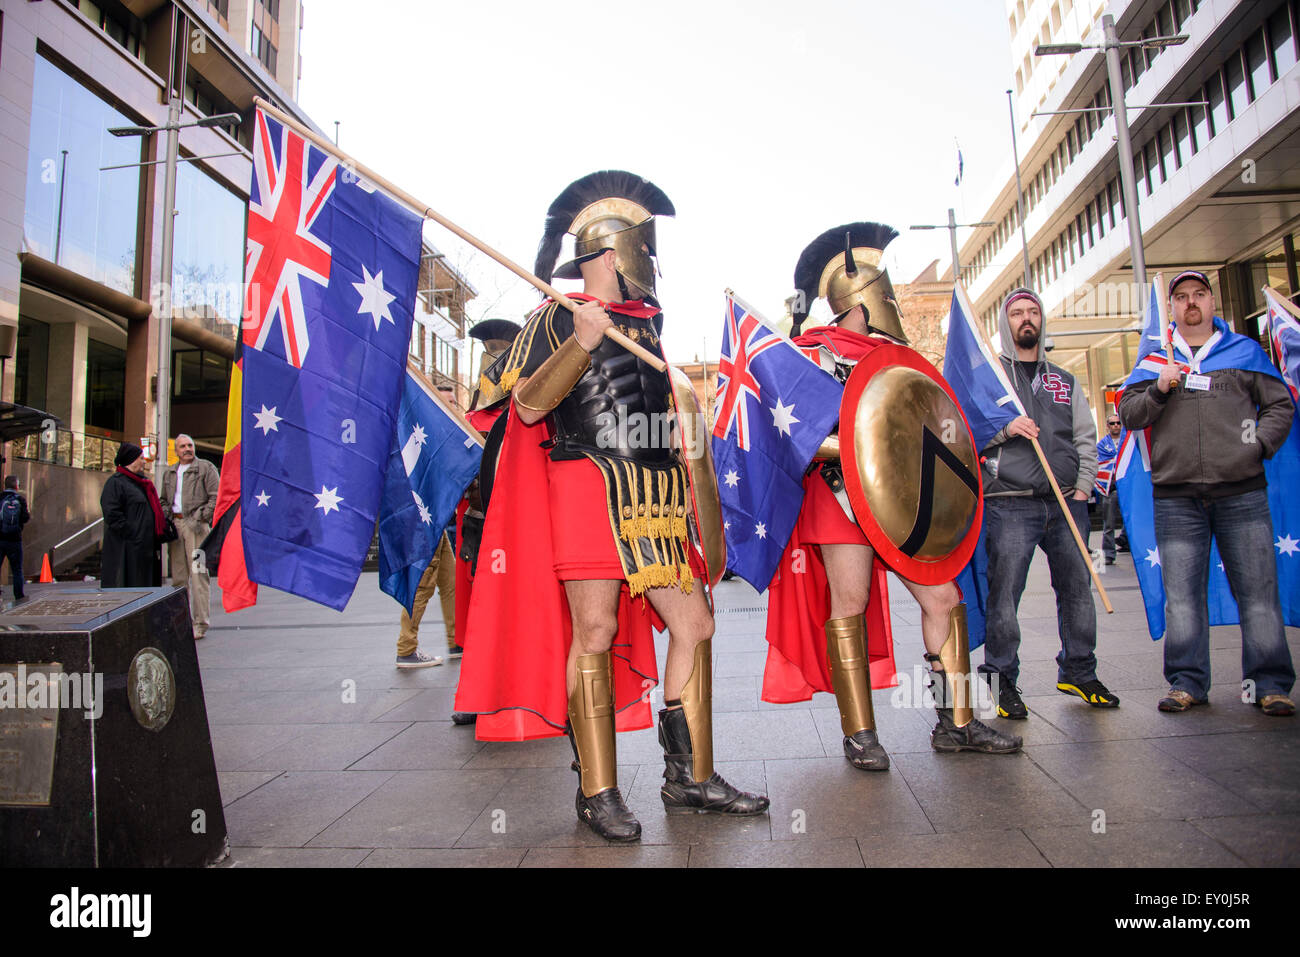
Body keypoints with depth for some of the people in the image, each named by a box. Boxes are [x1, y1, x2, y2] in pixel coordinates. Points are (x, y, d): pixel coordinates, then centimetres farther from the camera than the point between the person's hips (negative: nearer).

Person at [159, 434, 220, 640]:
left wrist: (201, 516, -12)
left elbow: (216, 497, -5)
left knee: (198, 573, -10)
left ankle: (200, 624, -8)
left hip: (196, 525, -6)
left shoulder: (206, 468, 2)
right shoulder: (169, 473, 20)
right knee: (178, 575, 9)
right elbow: (164, 499, 28)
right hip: (175, 524, 6)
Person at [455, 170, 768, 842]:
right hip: (590, 487, -7)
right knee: (596, 632, -8)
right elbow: (527, 406, -9)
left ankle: (689, 777, 16)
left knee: (694, 625, 4)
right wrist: (579, 343, -18)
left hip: (657, 497, 7)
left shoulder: (648, 320, 22)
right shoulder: (558, 316, 3)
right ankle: (596, 792, 6)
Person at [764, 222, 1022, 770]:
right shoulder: (815, 351, -1)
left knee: (943, 599, 4)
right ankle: (859, 735, 8)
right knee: (849, 604, -4)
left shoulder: (895, 355, 20)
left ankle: (956, 723, 17)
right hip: (843, 490, -7)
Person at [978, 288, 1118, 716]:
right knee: (1003, 592, -6)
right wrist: (1003, 428, -15)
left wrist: (1082, 488, 5)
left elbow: (1086, 439, 18)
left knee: (1077, 587, 7)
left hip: (1066, 503, 4)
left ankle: (1078, 672, 23)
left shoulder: (1064, 381, 21)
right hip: (1009, 503, -4)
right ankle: (1001, 680, 5)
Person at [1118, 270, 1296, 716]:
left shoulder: (1246, 351, 13)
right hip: (1176, 498, 0)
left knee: (1258, 590, 0)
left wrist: (1258, 445, -3)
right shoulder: (1154, 360, 13)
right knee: (1182, 595, 3)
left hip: (1242, 492, 0)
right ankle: (1187, 681, 11)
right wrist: (1158, 390, -9)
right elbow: (1128, 414, 8)